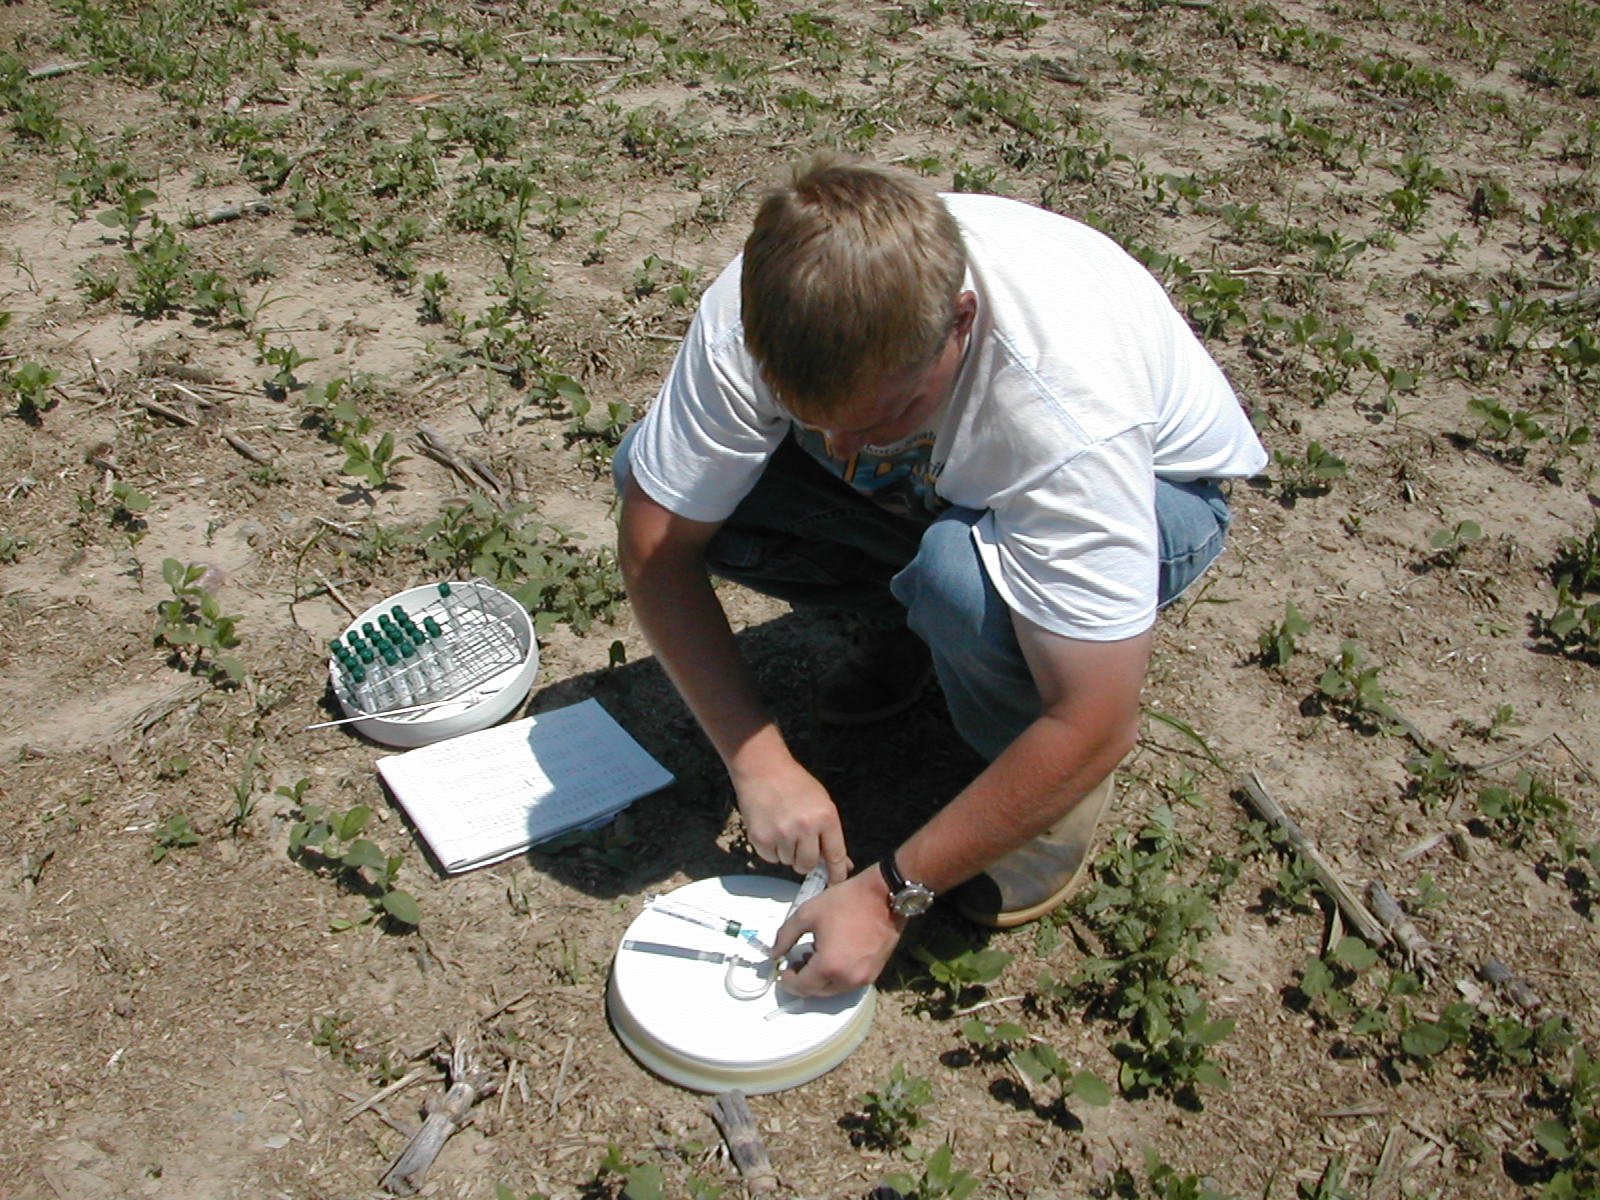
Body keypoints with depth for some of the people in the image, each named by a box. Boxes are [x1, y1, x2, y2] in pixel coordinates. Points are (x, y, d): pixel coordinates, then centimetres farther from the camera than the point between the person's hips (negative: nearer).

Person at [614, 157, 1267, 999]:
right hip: (930, 479, 5)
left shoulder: (1067, 398, -41)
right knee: (652, 468, -18)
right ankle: (905, 623, 6)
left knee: (966, 575, -40)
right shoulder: (752, 314, -30)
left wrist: (895, 891, -30)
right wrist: (758, 761, -23)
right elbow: (653, 544, -18)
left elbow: (1094, 729, -36)